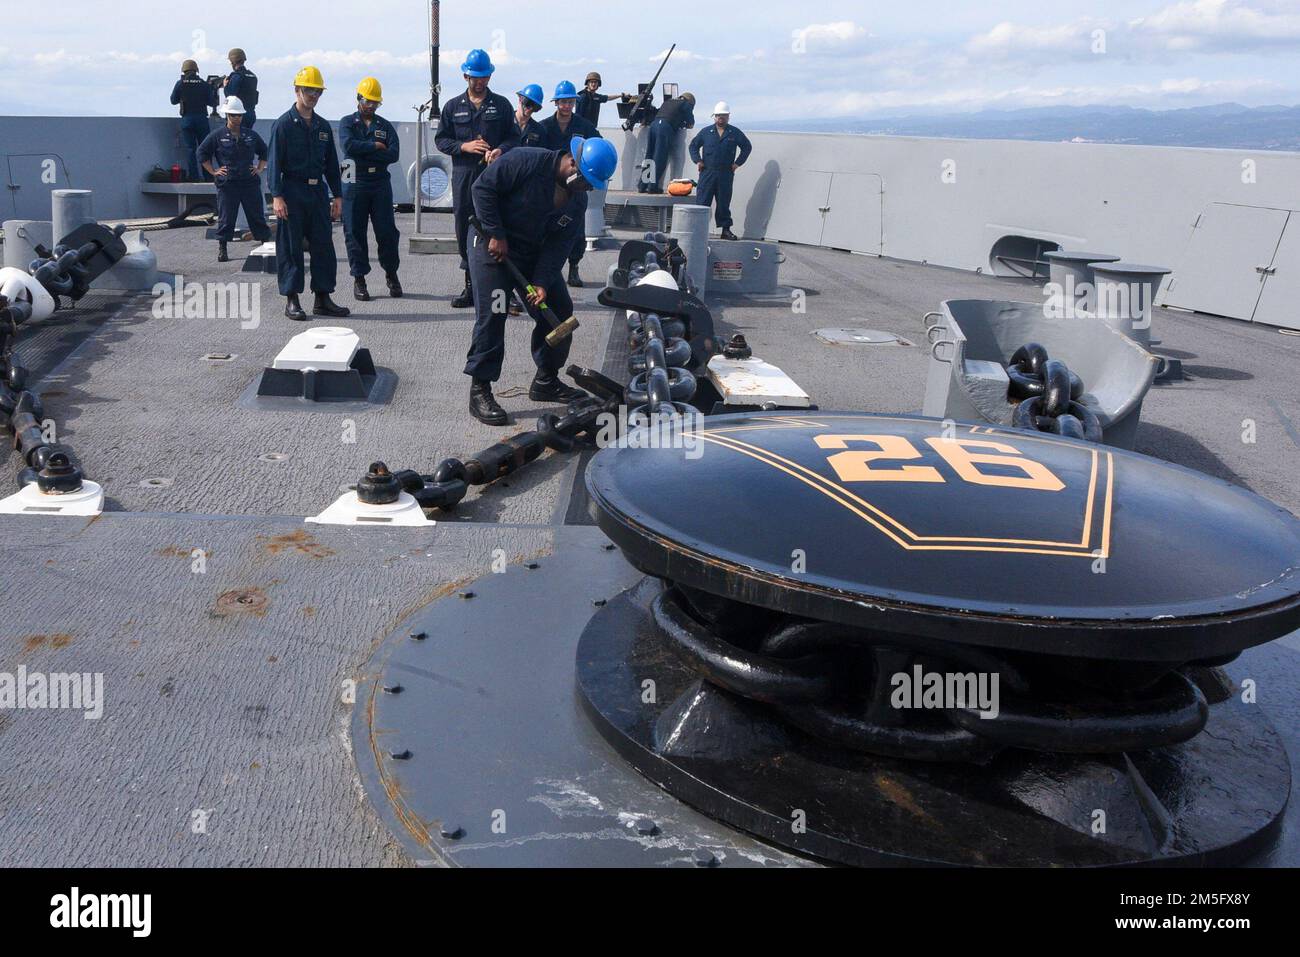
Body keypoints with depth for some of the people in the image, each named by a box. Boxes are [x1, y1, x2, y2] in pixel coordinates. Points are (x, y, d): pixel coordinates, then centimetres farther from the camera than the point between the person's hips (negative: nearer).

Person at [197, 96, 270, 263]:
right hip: (227, 184, -2)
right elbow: (202, 152, 6)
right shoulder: (217, 136, 1)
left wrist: (260, 168, 12)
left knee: (257, 216, 5)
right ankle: (222, 250, 7)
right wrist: (213, 171, 1)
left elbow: (264, 152, 24)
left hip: (250, 183, 2)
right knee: (226, 218, 0)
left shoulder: (251, 136, 10)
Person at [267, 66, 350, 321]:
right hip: (293, 192, -6)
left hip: (318, 191, 6)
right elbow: (275, 162, -8)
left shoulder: (323, 126, 14)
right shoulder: (284, 124, -3)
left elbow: (331, 163, 17)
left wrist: (337, 195, 11)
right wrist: (277, 196, -16)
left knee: (324, 246, 5)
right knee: (290, 247, -1)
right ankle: (292, 300, 4)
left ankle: (322, 299, 12)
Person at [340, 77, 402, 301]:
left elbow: (393, 154, -4)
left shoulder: (385, 125, 12)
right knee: (355, 232, 0)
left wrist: (363, 152, -9)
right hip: (355, 184, -2)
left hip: (380, 183, 2)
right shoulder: (347, 123, 6)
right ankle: (359, 279, 8)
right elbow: (348, 146, -14)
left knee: (387, 231, 1)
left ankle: (391, 274, 16)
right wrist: (375, 146, -7)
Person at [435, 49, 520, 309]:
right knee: (465, 231, 3)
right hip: (463, 175, 2)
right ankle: (471, 285, 12)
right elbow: (441, 139, 12)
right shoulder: (453, 106, 14)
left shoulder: (501, 105, 11)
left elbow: (514, 136, 7)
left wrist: (500, 149, -15)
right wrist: (464, 146, -6)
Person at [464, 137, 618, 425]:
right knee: (492, 314, -15)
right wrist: (496, 234, -22)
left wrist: (542, 282, -17)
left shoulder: (578, 201, -2)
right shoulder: (526, 161, -21)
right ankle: (479, 391, -8)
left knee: (559, 310, 6)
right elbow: (483, 188, -20)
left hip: (535, 255, 7)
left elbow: (559, 245, -5)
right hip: (492, 246, -7)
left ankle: (546, 381, 21)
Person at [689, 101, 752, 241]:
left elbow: (747, 147, 14)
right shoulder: (706, 132, 7)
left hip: (726, 174, 0)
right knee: (702, 202, -3)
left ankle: (726, 229, 11)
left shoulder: (735, 133, 7)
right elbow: (693, 145, 15)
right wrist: (697, 161, 2)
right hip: (707, 172, 0)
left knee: (724, 203, 5)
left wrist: (738, 162, 6)